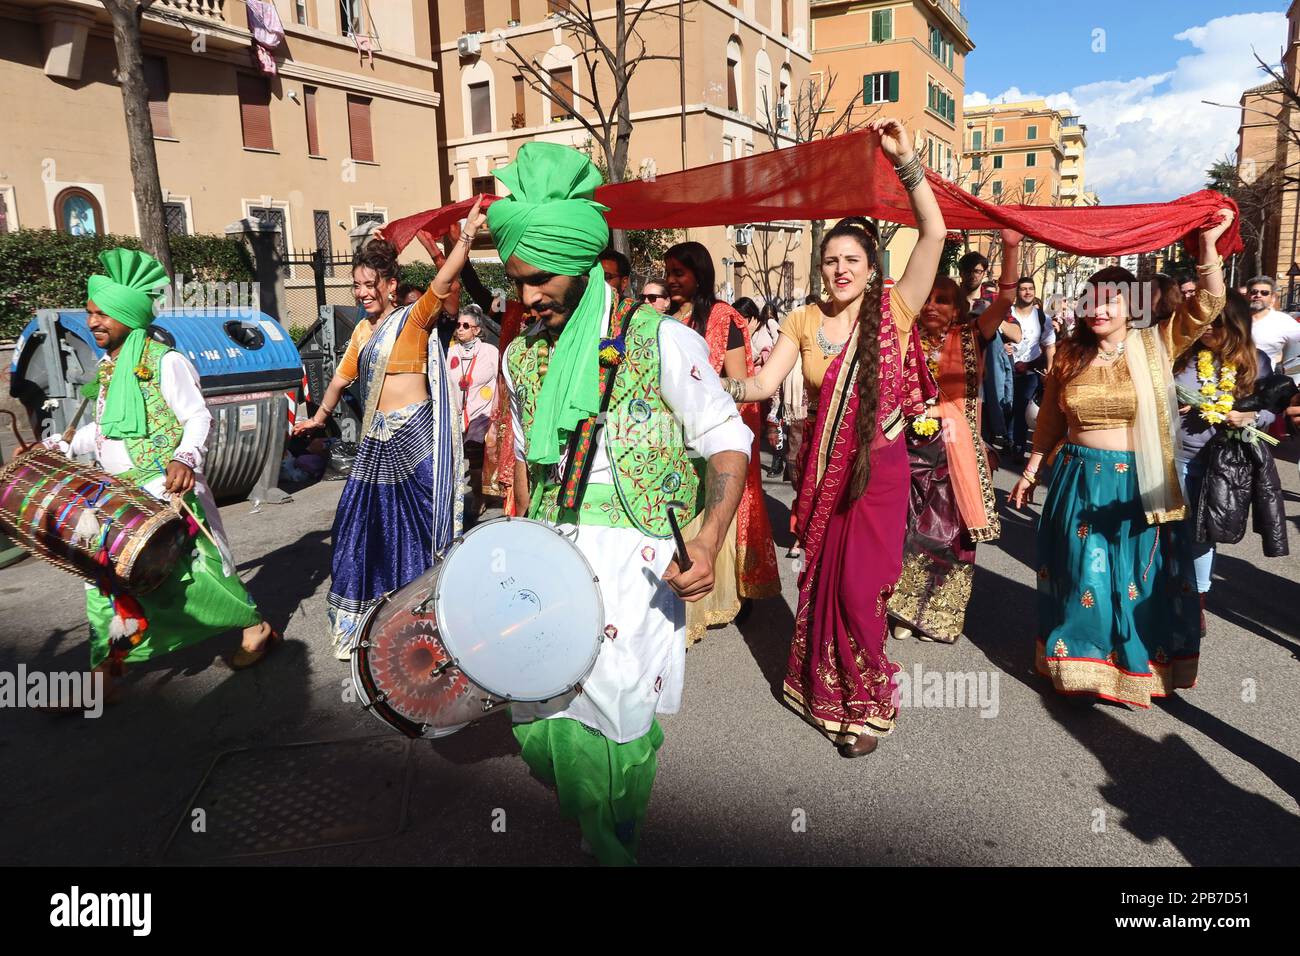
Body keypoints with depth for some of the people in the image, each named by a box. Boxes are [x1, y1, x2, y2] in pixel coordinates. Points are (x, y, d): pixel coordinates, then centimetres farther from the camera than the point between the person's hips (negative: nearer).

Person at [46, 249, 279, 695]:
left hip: (164, 491, -8)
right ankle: (105, 668, 16)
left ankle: (256, 627, 17)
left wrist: (185, 458, -30)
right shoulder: (107, 368, 15)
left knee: (192, 568, -2)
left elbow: (198, 417, -14)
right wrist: (59, 447, 17)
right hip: (117, 494, 8)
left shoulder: (164, 361, -10)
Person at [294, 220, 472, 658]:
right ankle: (363, 616, 27)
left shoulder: (413, 318, -6)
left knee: (418, 517, -3)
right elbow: (343, 376, 26)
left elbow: (441, 283, -23)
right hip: (377, 438, 7)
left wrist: (467, 235, -34)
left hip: (414, 434, -7)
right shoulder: (363, 329, 14)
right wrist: (320, 416, 37)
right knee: (367, 519, 12)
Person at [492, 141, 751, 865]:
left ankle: (615, 844, 26)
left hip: (632, 557, -5)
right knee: (539, 716, 6)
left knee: (616, 715, -4)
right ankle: (588, 826, 37)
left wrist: (709, 542, -21)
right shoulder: (524, 356, 10)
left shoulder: (661, 342, -8)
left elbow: (727, 445, -7)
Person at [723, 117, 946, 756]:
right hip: (823, 469, 4)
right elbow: (763, 382, -7)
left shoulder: (892, 312, -9)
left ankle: (866, 704, 20)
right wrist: (720, 387, -26)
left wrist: (906, 162, -25)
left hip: (879, 469, -3)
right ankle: (824, 691, 36)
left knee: (858, 589, -3)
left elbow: (934, 233, -19)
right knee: (820, 582, 14)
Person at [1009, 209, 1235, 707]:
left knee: (1137, 579, 10)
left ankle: (1138, 664, 29)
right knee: (1080, 575, 10)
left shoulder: (1155, 347, -2)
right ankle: (1082, 661, 27)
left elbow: (1207, 304, -13)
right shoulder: (1069, 355, 3)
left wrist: (1207, 244, -23)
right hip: (1079, 479, 1)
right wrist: (1031, 470, 12)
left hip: (1135, 483, -1)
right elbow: (1050, 419, 9)